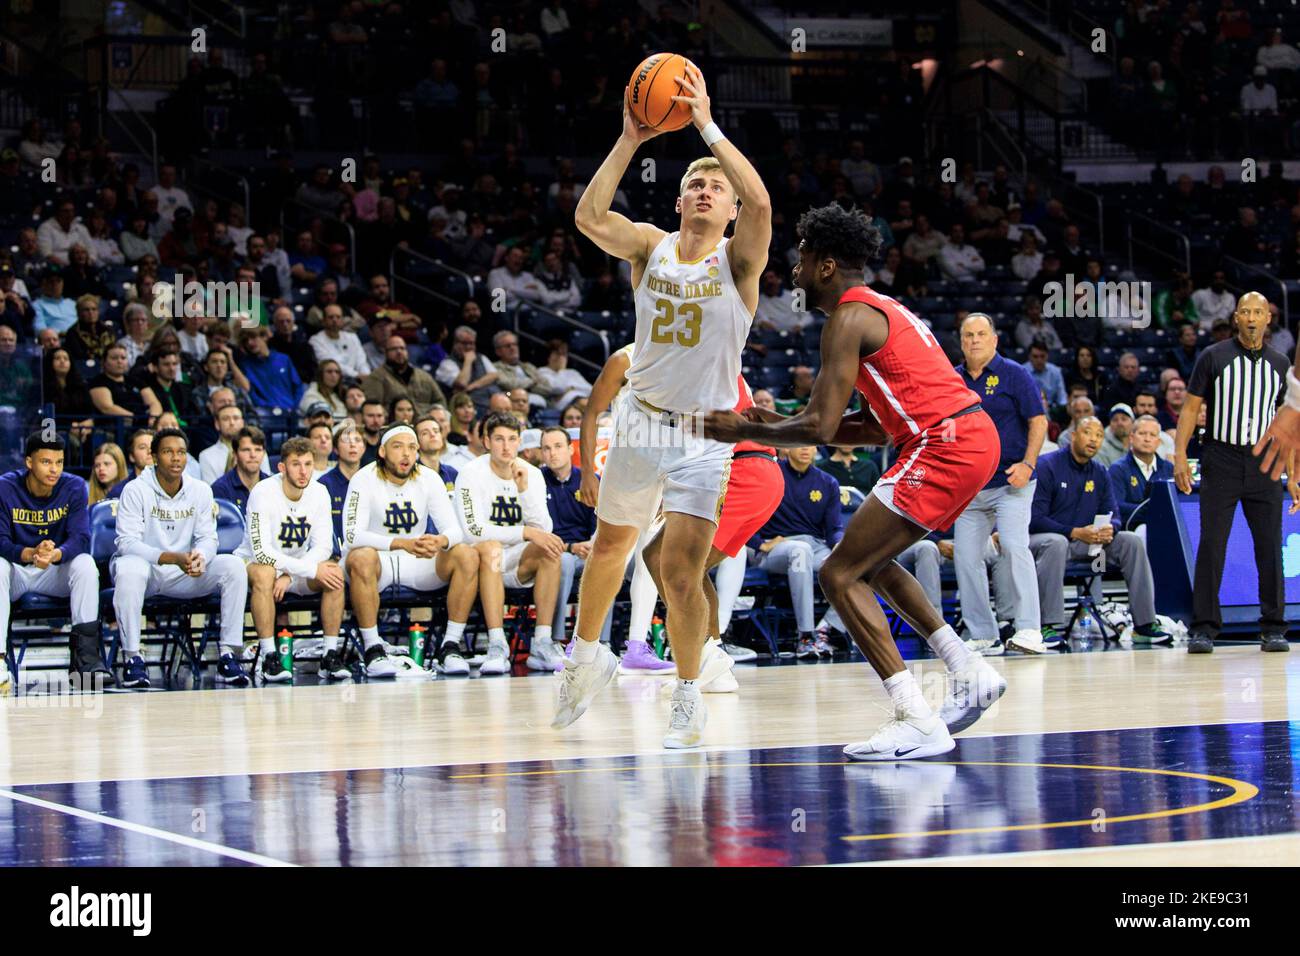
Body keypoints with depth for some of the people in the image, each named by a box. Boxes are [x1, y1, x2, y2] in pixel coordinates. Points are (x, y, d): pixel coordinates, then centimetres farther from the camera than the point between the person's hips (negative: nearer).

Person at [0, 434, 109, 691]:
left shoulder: (74, 487, -9)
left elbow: (81, 539, -17)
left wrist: (55, 554, -40)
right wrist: (30, 554, -41)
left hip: (56, 571, 1)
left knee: (85, 564, -28)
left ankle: (85, 656, -31)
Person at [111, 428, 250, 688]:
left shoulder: (200, 491, 3)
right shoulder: (136, 490, -10)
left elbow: (208, 538, 0)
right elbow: (127, 542, -18)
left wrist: (200, 557, -27)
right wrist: (172, 557, -33)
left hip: (184, 576, 4)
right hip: (146, 570, -4)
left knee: (234, 565, -19)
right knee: (129, 568, -39)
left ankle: (229, 654, -20)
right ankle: (132, 657, -32)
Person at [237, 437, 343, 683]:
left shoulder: (319, 493, -7)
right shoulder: (263, 492, -21)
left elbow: (323, 547, -8)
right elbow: (260, 551, -27)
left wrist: (289, 575, -24)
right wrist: (311, 569, -31)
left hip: (298, 566, 4)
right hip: (253, 563, -4)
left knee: (335, 573, -23)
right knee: (264, 573, -39)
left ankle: (331, 655, -19)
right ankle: (269, 658, -34)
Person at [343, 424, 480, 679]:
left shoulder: (428, 479, -1)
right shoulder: (365, 480, -12)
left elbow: (454, 530, -6)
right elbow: (352, 535, -24)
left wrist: (441, 541, -33)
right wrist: (401, 544, -38)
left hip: (416, 563, 4)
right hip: (378, 561, -4)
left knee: (467, 555, -20)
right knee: (361, 557, -39)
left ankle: (451, 645, -17)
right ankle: (373, 649, -30)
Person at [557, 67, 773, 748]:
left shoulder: (738, 259, -8)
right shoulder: (651, 247, 0)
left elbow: (760, 202, -30)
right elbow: (589, 216, -18)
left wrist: (707, 127, -28)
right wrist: (630, 141, -23)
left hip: (704, 432, -4)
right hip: (640, 420, 4)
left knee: (681, 574, -13)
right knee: (610, 544, 21)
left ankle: (688, 697, 6)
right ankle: (586, 656, 45)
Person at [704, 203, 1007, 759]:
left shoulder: (849, 318, -8)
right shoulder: (881, 310, 23)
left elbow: (820, 427, -15)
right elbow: (875, 430, 24)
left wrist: (744, 431, -1)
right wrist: (780, 425, 20)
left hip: (946, 446, -10)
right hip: (976, 438, 10)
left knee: (840, 576, -8)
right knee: (871, 562, 24)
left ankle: (918, 723, -15)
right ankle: (971, 675, 23)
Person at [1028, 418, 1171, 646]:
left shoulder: (1100, 473, 11)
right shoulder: (1047, 466, -11)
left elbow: (1112, 514, 7)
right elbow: (1035, 519, -18)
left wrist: (1109, 529, -19)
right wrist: (1075, 533, -27)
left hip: (1086, 541, 7)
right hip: (1043, 537, -7)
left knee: (1132, 542, -10)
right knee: (1055, 543, -41)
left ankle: (1145, 623, -10)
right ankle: (1050, 626, -44)